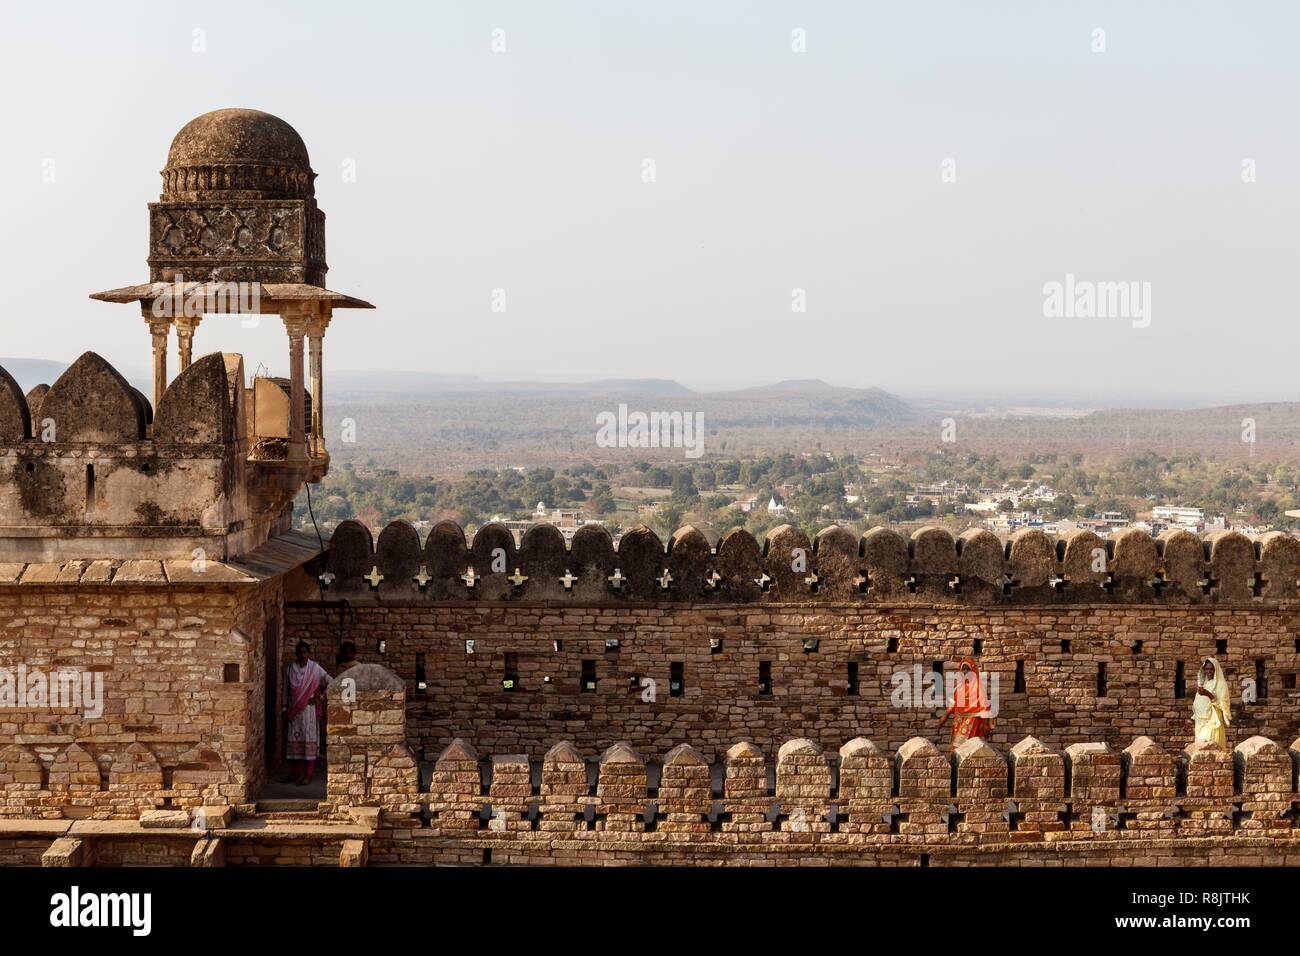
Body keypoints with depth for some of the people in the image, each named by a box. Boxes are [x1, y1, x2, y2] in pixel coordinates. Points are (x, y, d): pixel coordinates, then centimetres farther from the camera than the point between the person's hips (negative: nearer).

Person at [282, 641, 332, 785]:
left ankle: (308, 775, -2)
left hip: (309, 708, -3)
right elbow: (286, 690, 10)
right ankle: (295, 773, 14)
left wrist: (320, 697, -8)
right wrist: (285, 710, 8)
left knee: (309, 739, -4)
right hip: (294, 710, 3)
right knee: (293, 740, 5)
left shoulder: (315, 668, -3)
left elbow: (331, 682, -2)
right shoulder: (290, 669, 5)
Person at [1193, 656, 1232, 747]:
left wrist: (1208, 694, -21)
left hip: (1213, 721, -6)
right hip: (1201, 720, 6)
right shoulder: (1203, 683, 17)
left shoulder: (1220, 684, -2)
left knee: (1211, 744, -14)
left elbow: (1223, 703, -11)